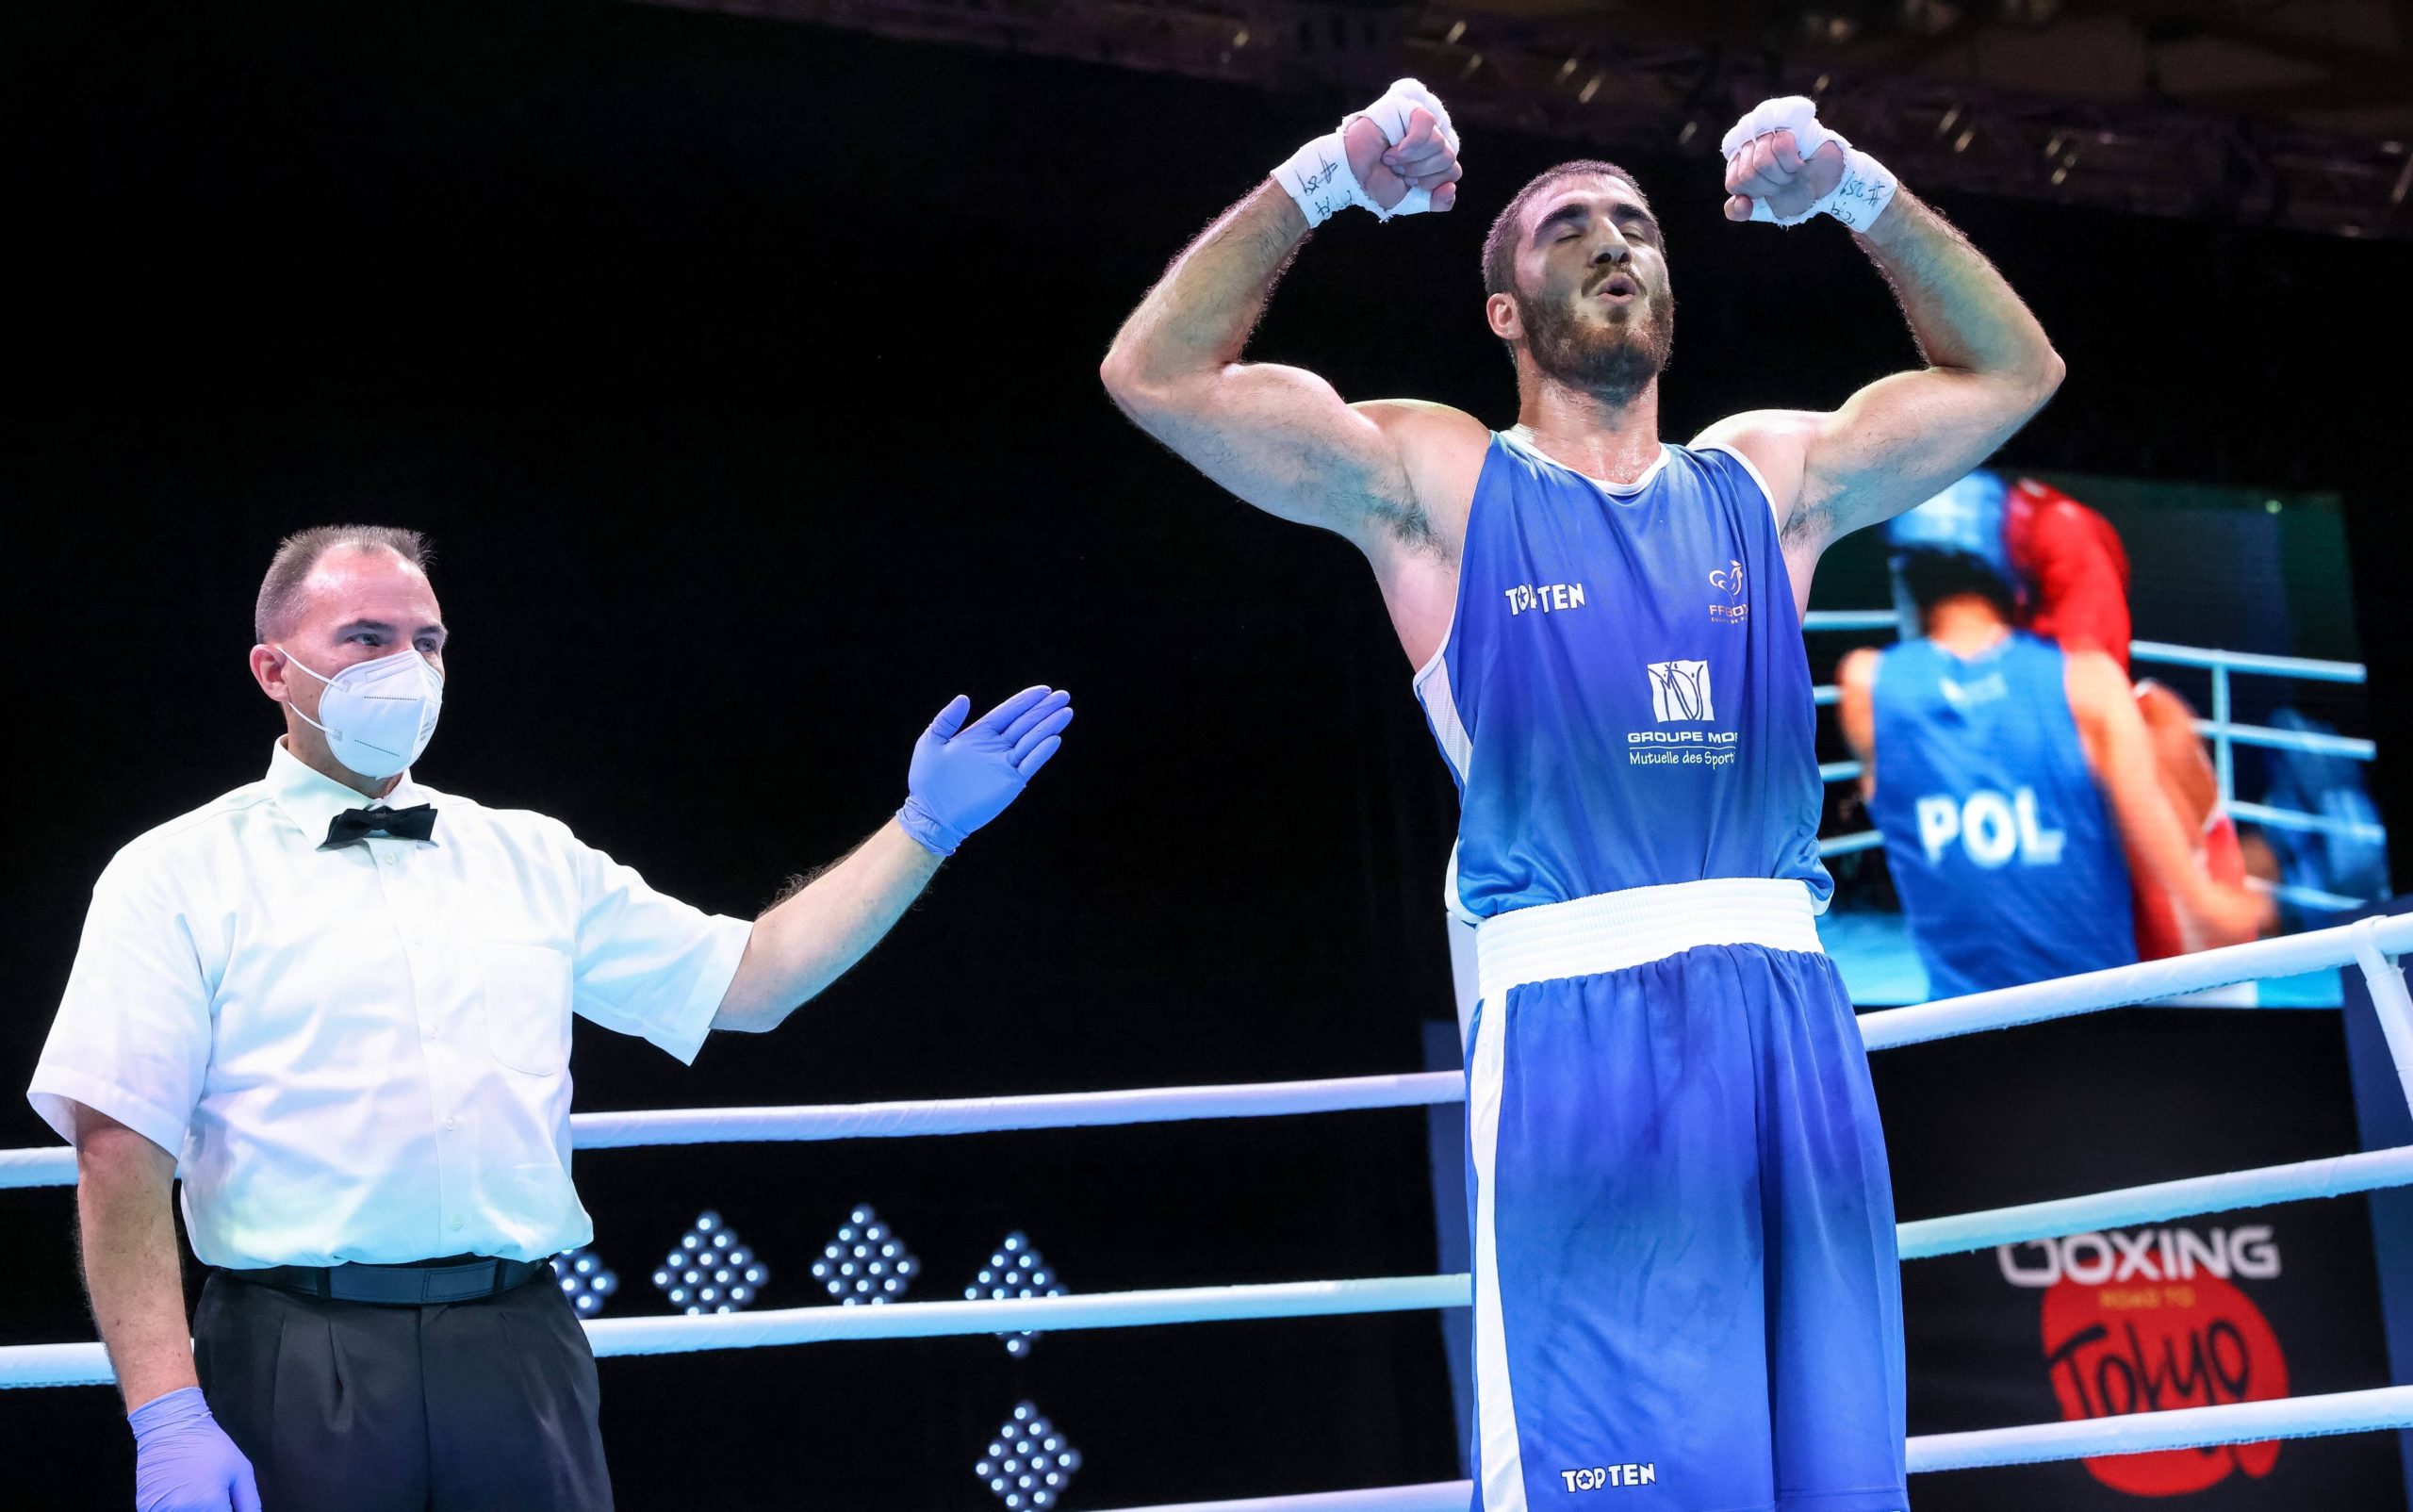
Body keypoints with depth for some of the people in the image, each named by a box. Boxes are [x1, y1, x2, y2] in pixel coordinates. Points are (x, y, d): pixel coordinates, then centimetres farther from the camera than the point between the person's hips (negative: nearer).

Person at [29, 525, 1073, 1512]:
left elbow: (747, 982, 18)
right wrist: (167, 1417, -16)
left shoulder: (533, 860, 17)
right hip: (298, 1365, -3)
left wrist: (924, 829, 13)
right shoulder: (178, 877, 2)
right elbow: (120, 1148, -6)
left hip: (519, 1352, 4)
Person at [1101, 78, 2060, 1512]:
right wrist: (1328, 177, -3)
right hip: (1575, 1015, -4)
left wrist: (1859, 192, 13)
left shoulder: (1769, 478, 18)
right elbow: (1159, 374, 1)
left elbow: (2014, 369, 24)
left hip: (1791, 1007, 4)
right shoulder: (1436, 481, 8)